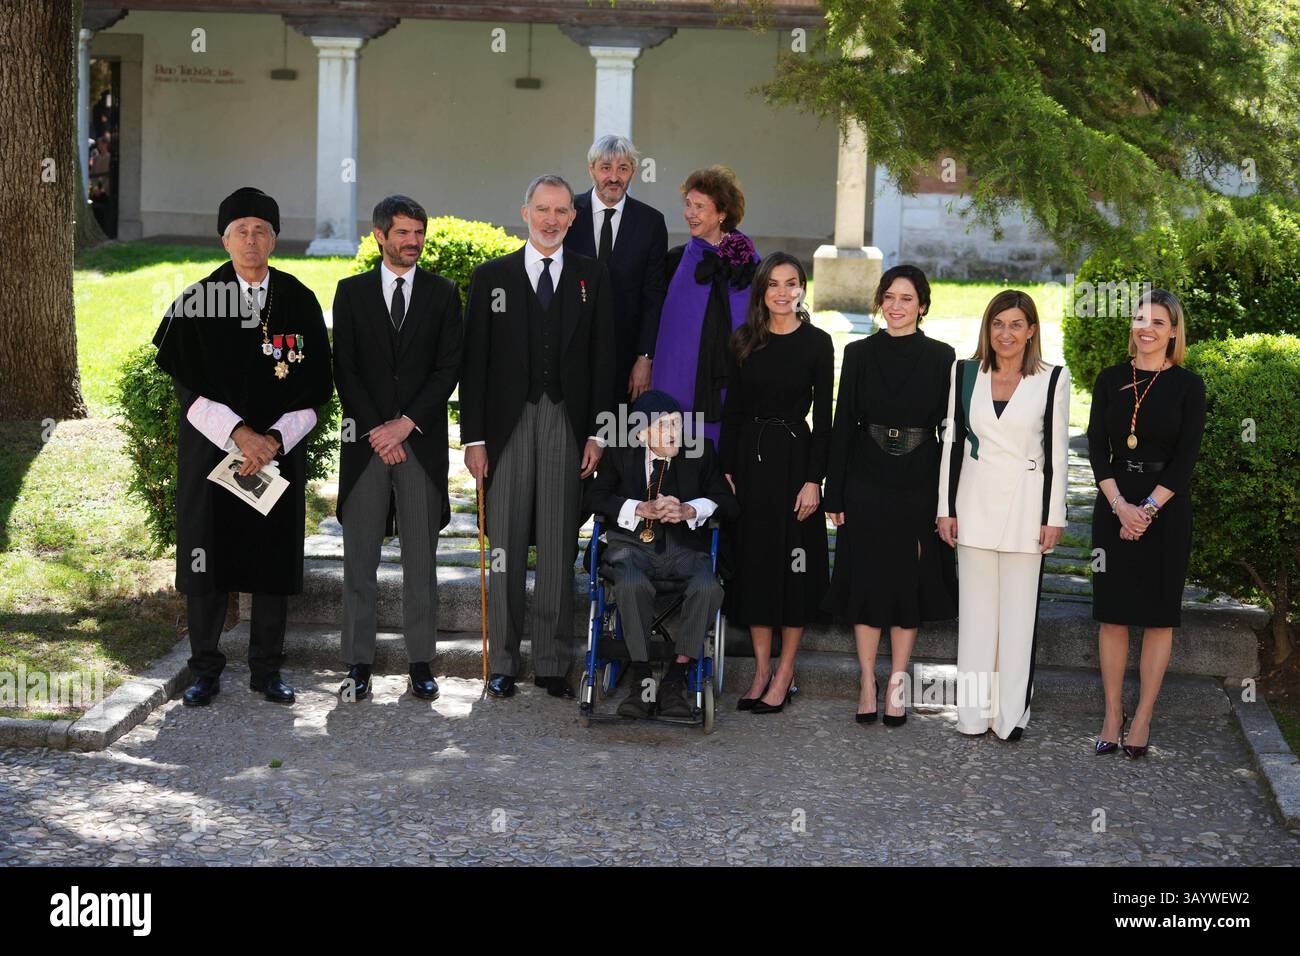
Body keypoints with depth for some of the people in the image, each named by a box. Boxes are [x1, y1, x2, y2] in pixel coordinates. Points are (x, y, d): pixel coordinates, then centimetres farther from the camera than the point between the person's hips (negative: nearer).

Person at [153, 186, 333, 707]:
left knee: (274, 559, 4)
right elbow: (186, 385, -5)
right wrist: (237, 433, -16)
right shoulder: (196, 302, -1)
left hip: (280, 450, 1)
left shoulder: (299, 302, 2)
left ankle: (267, 669, 15)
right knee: (207, 559, 2)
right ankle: (205, 671, 13)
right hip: (211, 448, -1)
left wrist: (275, 439, -11)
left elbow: (315, 388, 2)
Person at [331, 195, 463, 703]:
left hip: (422, 442, 0)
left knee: (421, 559, 2)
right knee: (359, 559, 0)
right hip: (364, 441, 0)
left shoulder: (442, 293, 8)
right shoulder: (352, 292, 9)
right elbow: (345, 369, 3)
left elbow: (448, 367, 1)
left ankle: (420, 662, 7)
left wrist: (405, 424, -9)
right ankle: (358, 665, 4)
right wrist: (375, 430, -7)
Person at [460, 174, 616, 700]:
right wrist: (473, 436, -3)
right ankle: (502, 663, 10)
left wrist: (597, 432, -2)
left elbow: (603, 359, 6)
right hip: (508, 424, -1)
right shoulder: (491, 277, 6)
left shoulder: (592, 277, 8)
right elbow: (473, 362, 3)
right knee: (505, 548, 2)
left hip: (567, 425, 1)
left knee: (560, 549, 4)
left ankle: (553, 664, 11)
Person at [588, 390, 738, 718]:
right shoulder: (620, 454, 7)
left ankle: (675, 679, -22)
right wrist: (642, 509, -15)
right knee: (632, 584, -36)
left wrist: (689, 510, -14)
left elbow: (728, 502, 6)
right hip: (632, 544, -1)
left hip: (684, 547, 1)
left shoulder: (701, 453, 7)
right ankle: (640, 679, -24)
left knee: (708, 588, -32)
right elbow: (597, 497, 1)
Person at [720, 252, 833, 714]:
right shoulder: (744, 340, 6)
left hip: (794, 457, -3)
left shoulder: (816, 343, -3)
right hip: (749, 456, 3)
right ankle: (761, 670, 16)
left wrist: (814, 479, -10)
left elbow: (822, 417, -5)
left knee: (793, 561, 1)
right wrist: (727, 470, 1)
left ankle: (784, 673, 9)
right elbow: (731, 411, 7)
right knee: (753, 559, 7)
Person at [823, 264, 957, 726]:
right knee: (866, 582, 3)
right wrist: (835, 495, -1)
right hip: (866, 485, 0)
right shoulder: (859, 354, 2)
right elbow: (843, 425, 2)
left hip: (919, 487, 0)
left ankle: (896, 685, 16)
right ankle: (867, 684, 14)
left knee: (910, 583, 6)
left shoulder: (941, 357, 0)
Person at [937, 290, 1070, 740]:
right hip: (975, 502, 2)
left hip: (1025, 505, -2)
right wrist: (946, 508, 3)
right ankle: (974, 711, 14)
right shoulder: (964, 373, 5)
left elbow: (1057, 450, 0)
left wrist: (1054, 517, -3)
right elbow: (952, 441, 7)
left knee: (1019, 610, 3)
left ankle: (1011, 712, 11)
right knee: (975, 607, 6)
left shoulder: (1053, 378, -2)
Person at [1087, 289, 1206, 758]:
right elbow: (1097, 447, 0)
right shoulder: (1111, 380, 5)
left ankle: (1142, 719, 10)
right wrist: (1121, 505, -12)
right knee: (1112, 613, 3)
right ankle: (1112, 716, 11)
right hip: (1114, 507, 2)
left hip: (1166, 510, -2)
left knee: (1158, 615, 2)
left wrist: (1148, 509, -15)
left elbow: (1185, 457, -7)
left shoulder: (1188, 385, -1)